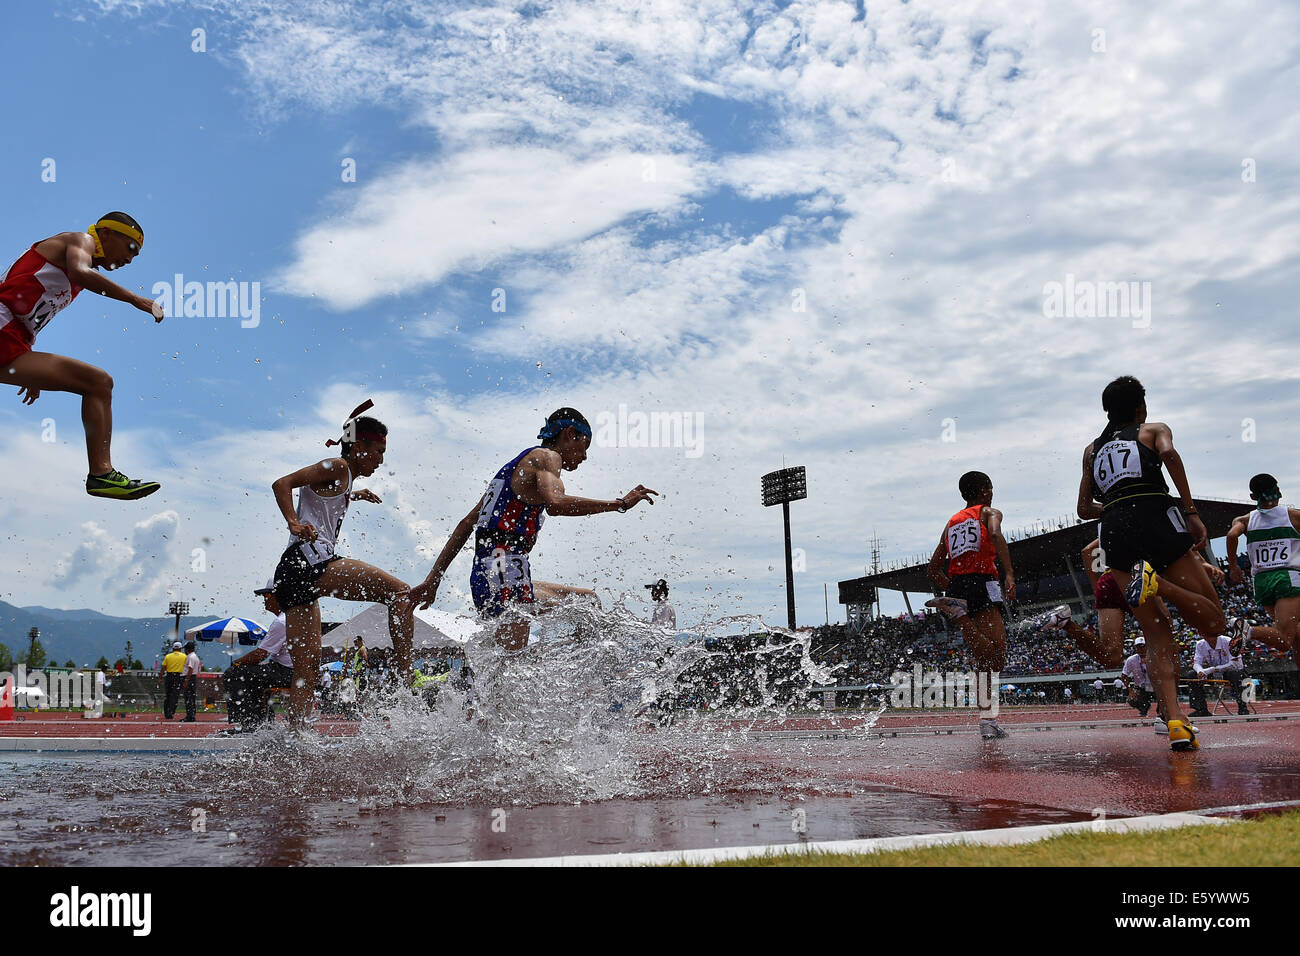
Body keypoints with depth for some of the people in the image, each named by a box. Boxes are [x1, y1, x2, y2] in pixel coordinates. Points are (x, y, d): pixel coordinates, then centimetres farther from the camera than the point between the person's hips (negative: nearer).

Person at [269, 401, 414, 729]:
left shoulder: (341, 479, 28)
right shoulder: (337, 468, 0)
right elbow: (282, 484, -13)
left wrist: (351, 496, 55)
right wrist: (295, 525, -25)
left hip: (291, 576, 10)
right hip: (309, 559, -10)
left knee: (307, 670, 6)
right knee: (399, 591, -13)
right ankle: (406, 677, -20)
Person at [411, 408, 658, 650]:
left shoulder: (515, 465, 28)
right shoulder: (546, 456, 1)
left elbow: (466, 524, 25)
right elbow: (555, 502, -22)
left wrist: (432, 581, 23)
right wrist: (620, 503, -16)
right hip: (505, 578, -10)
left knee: (587, 601, 19)